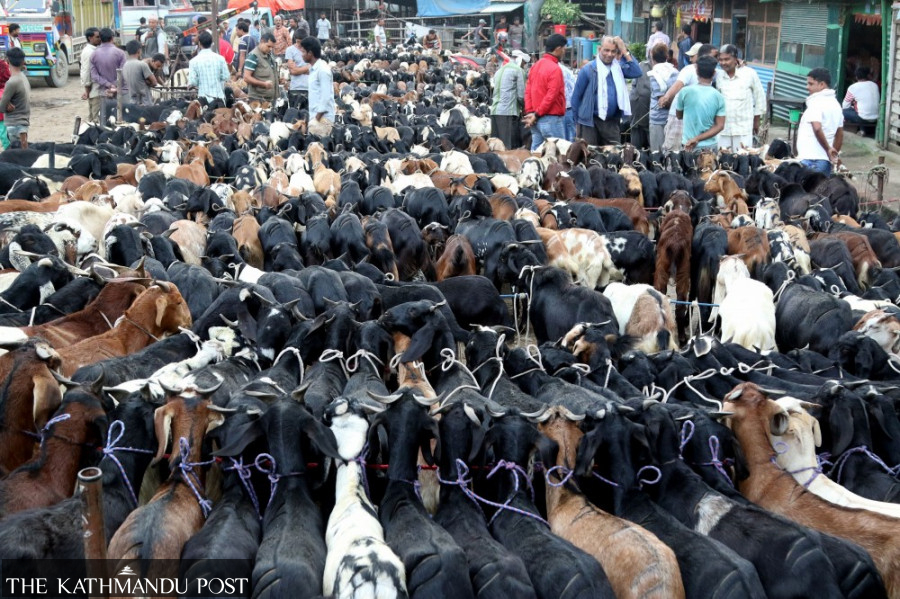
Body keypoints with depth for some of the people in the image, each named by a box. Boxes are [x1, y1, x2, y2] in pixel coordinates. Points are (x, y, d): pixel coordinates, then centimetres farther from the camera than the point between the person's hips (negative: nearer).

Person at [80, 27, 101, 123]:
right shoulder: (89, 52, -16)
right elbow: (86, 72, -17)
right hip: (94, 90, -10)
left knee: (92, 116, 14)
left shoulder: (93, 50, 14)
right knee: (97, 117, -8)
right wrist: (87, 90, -15)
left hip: (97, 89, 10)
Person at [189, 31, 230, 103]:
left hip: (203, 97, -1)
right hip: (219, 96, 1)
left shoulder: (194, 61, -6)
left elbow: (192, 82, -8)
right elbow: (226, 77, 0)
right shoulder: (220, 58, -3)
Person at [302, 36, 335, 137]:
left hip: (322, 117, -9)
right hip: (315, 116, 9)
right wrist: (312, 117, 15)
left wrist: (318, 117, -16)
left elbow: (326, 96, -17)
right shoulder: (313, 69, 15)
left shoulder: (323, 69, -12)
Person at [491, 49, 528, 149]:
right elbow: (521, 95, -5)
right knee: (510, 146, -8)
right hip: (509, 112, -8)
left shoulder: (500, 70, 21)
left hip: (495, 111, 8)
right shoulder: (518, 70, -2)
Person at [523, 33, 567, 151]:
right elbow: (551, 96, -17)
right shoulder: (555, 69, -14)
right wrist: (537, 115, -10)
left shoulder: (536, 66, 11)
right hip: (552, 119, -8)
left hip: (537, 119, 8)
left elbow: (528, 91, 10)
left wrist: (529, 112, 5)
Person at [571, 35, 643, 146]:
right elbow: (576, 96, -1)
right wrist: (578, 119, 1)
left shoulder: (618, 68, 8)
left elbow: (637, 73, -8)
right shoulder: (588, 69, -5)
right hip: (590, 122, -4)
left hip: (612, 122, 4)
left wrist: (625, 51, -8)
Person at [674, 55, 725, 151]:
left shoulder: (685, 92, -8)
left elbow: (679, 115, 8)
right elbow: (719, 126, -6)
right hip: (710, 145, 2)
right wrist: (698, 139, -11)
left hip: (689, 146, -2)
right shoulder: (719, 97, -2)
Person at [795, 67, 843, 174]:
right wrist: (835, 154, 27)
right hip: (826, 160, 9)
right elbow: (840, 134, 23)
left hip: (811, 160, -9)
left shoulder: (816, 101, -10)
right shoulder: (835, 103, 19)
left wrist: (828, 149, -14)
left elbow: (817, 128, -24)